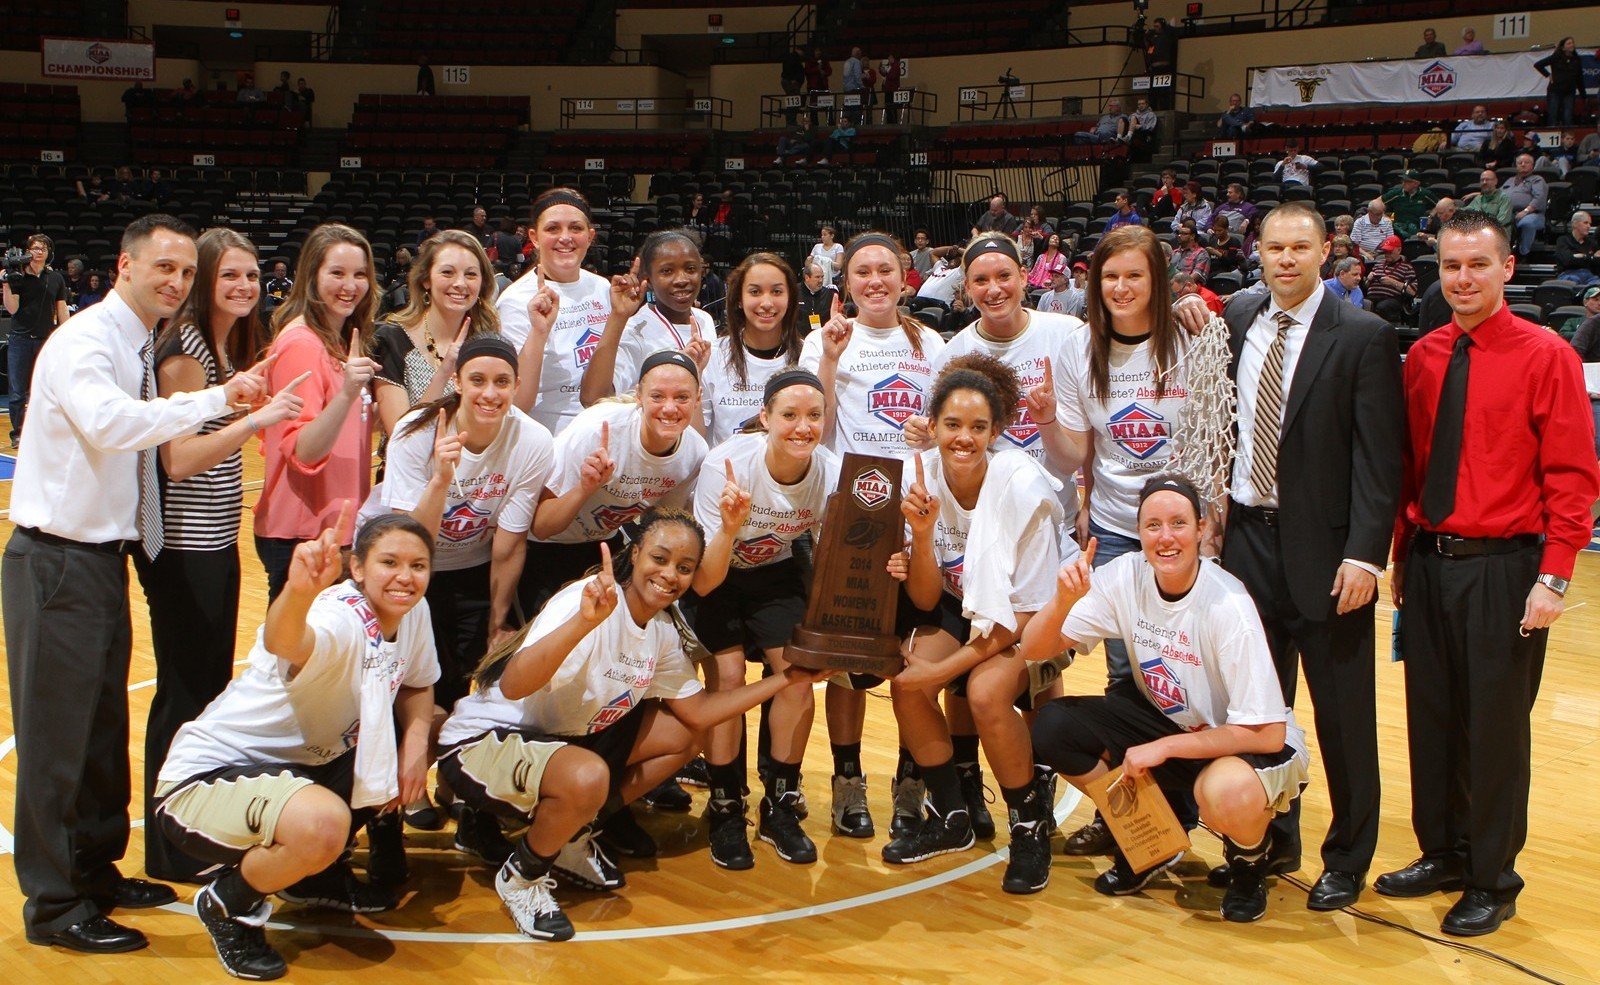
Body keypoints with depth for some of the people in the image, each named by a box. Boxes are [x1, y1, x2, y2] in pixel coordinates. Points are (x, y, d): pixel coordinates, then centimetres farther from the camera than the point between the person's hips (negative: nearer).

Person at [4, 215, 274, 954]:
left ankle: (95, 870, 32)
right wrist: (217, 400, -32)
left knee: (104, 723, 18)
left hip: (105, 555, 9)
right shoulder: (85, 341, -15)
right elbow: (108, 422, -33)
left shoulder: (139, 349, 12)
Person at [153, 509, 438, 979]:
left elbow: (417, 686, 12)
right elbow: (282, 644, -51)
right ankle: (228, 904, -2)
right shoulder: (341, 620, -28)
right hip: (208, 776, -9)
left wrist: (416, 737, -10)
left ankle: (317, 870, 19)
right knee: (323, 822, -35)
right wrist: (298, 590, -72)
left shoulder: (413, 611, -5)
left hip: (304, 762, 9)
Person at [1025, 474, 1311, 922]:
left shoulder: (1227, 607, -27)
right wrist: (1064, 599, -33)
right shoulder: (1125, 576, -14)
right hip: (1168, 719, 5)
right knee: (1053, 728, -14)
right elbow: (1034, 650, -13)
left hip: (1251, 742, -5)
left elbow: (1267, 733, -25)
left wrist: (1164, 748, -24)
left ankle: (1250, 862, 1)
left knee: (1226, 792, -39)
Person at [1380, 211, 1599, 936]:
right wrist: (1404, 556, 9)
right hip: (1429, 562, 5)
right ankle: (1443, 854, 30)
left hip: (1503, 567, -5)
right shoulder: (1422, 358, 7)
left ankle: (1493, 883, 19)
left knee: (1495, 725, 4)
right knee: (1431, 716, 13)